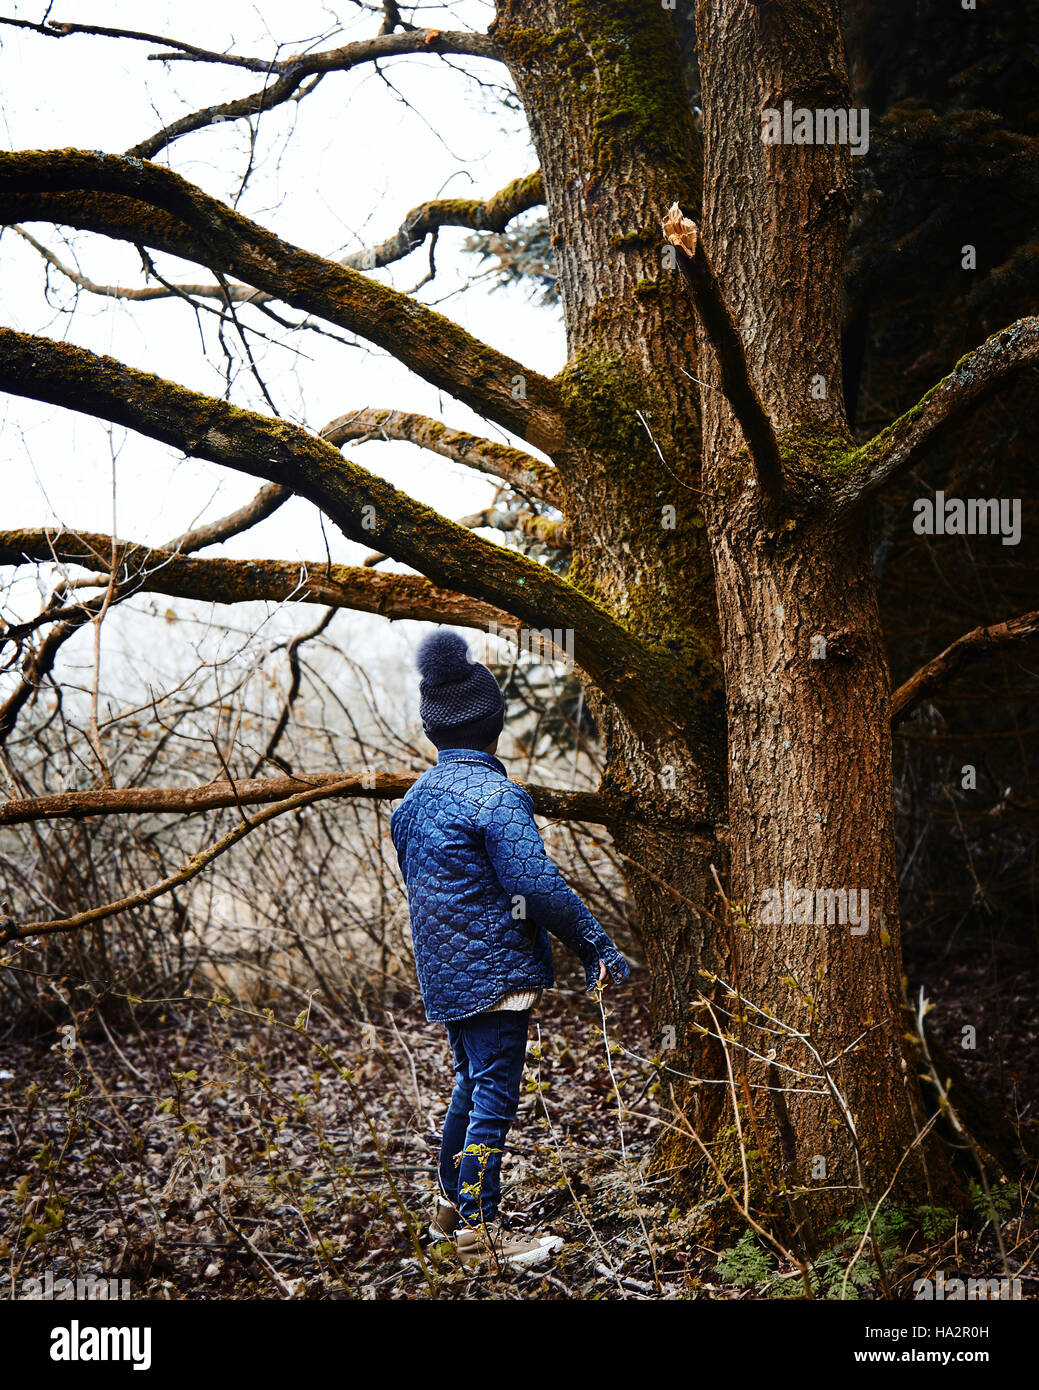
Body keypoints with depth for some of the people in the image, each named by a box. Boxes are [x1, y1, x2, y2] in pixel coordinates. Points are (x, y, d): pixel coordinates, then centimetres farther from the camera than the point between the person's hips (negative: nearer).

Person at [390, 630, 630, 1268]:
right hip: (495, 969, -9)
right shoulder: (495, 795, -17)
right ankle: (479, 1229, 3)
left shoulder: (413, 802, 10)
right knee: (493, 1095, -2)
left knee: (472, 1085, 21)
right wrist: (598, 946, -14)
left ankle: (450, 1205, 31)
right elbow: (538, 885, -22)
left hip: (445, 974, 9)